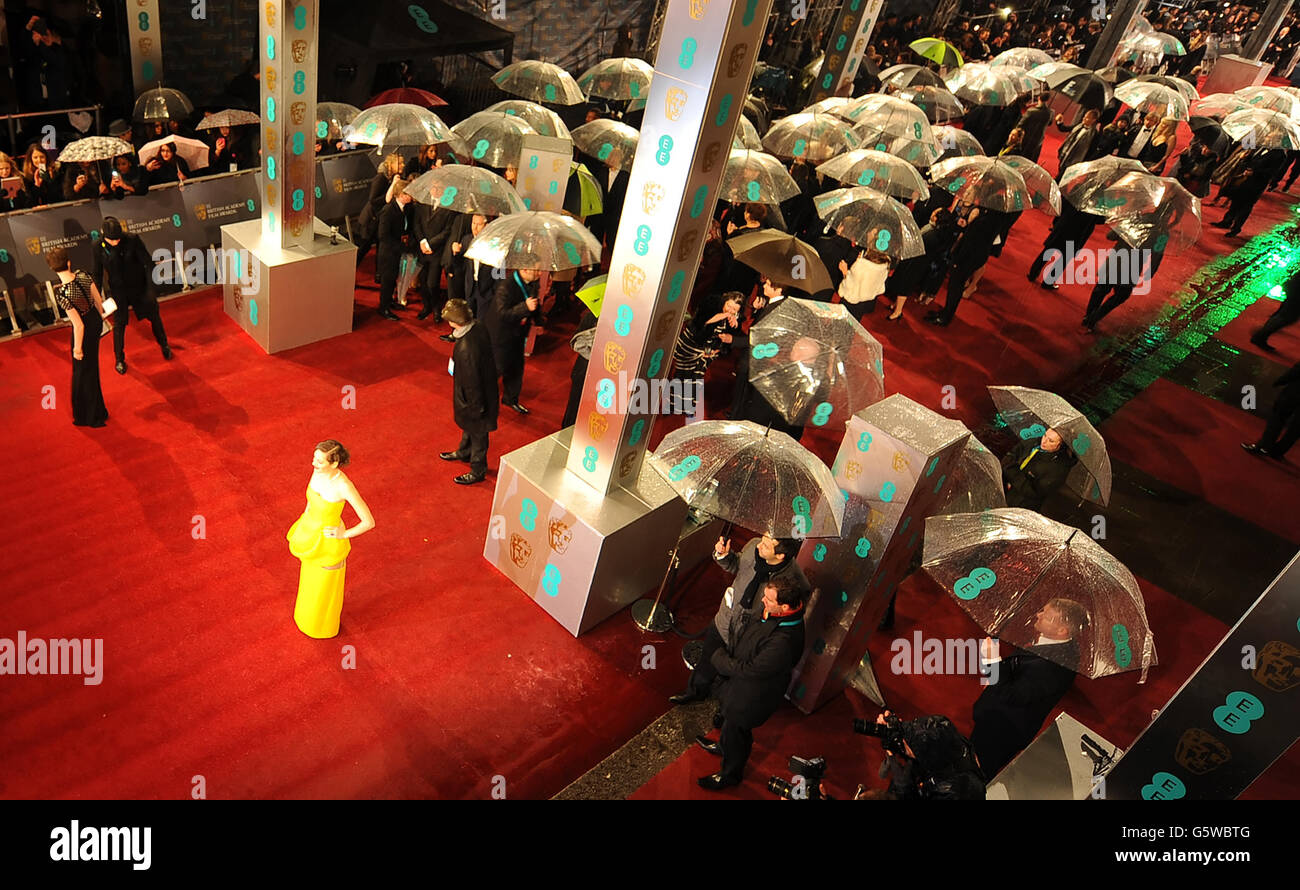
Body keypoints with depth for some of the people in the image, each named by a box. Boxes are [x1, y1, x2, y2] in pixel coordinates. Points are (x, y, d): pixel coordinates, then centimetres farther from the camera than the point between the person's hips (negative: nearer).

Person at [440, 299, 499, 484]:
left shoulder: (466, 347, -37)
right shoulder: (480, 329, -11)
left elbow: (471, 380, -28)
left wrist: (476, 406, -17)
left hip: (475, 397, -9)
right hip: (485, 385, 9)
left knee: (477, 433, 13)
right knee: (468, 425, 32)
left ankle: (478, 472, 35)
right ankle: (464, 452, 58)